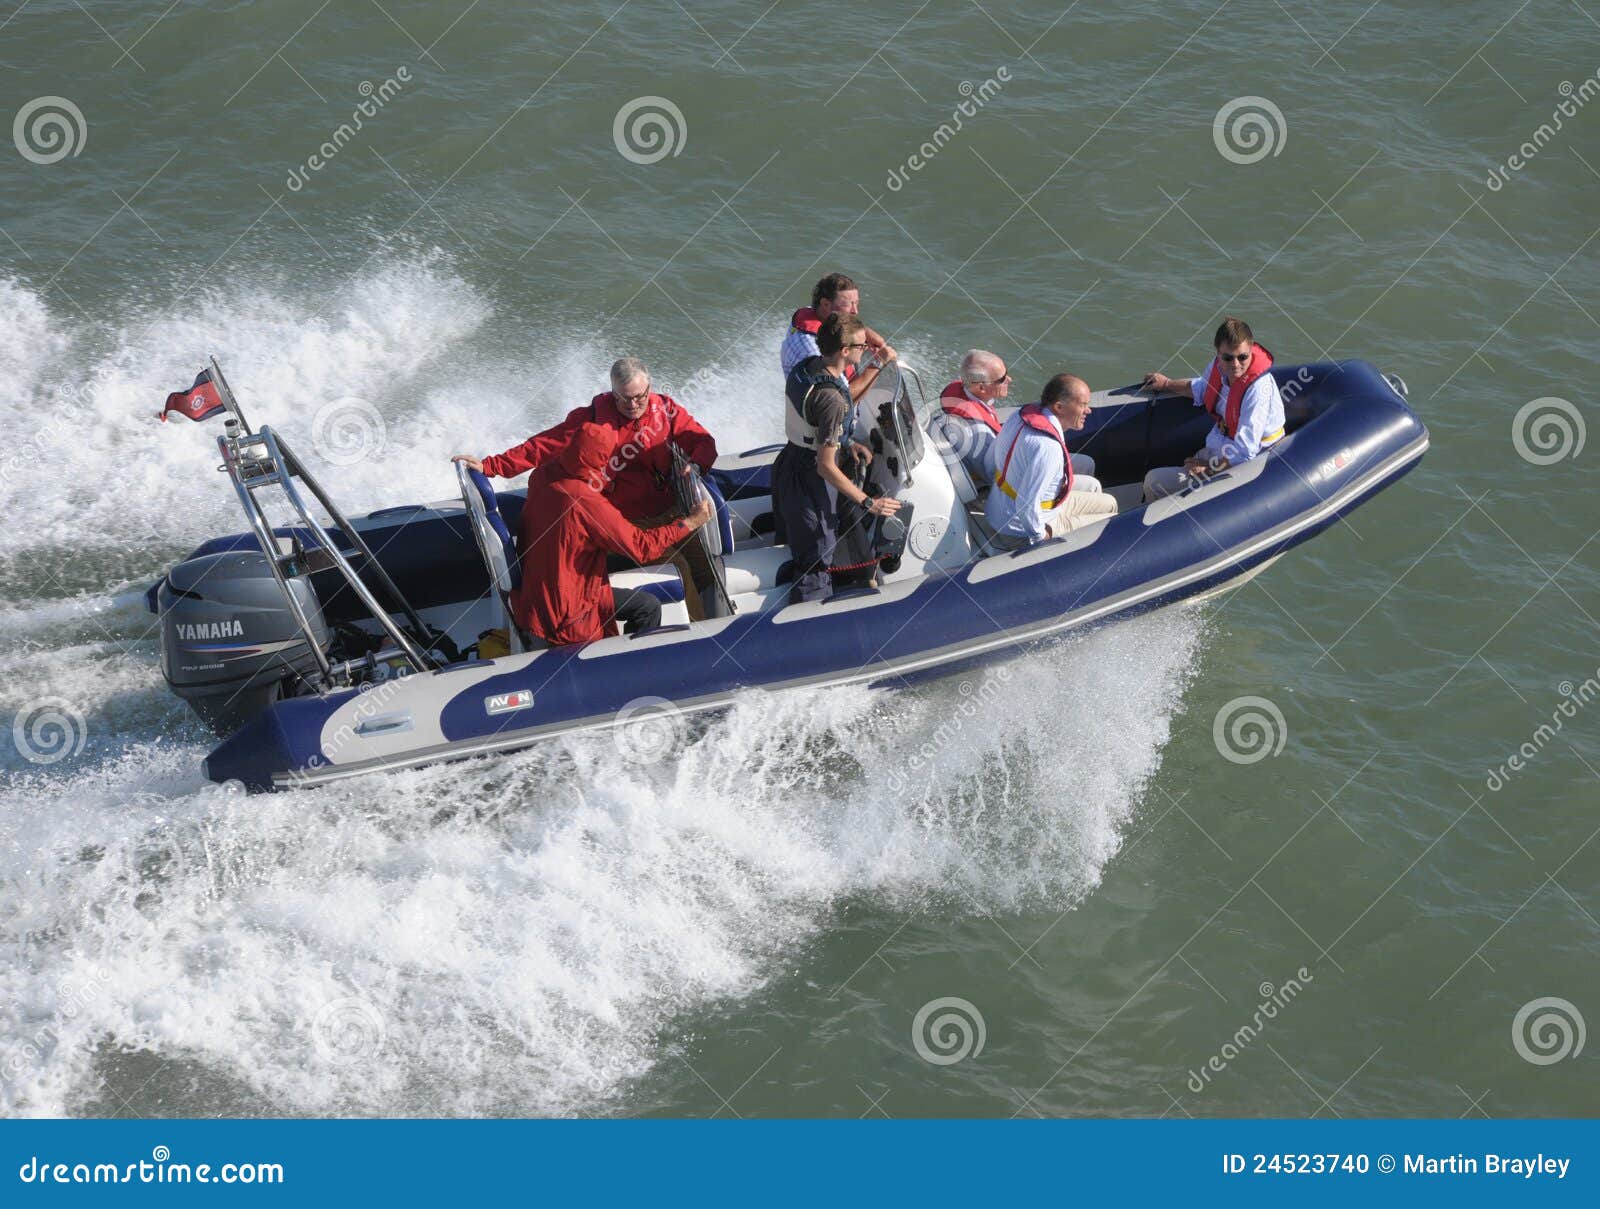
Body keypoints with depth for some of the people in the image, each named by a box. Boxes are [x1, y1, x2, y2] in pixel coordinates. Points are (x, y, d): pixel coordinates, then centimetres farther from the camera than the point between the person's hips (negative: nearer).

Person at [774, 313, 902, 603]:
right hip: (811, 482, -9)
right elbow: (826, 466, -28)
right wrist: (868, 503, -21)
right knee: (816, 567, 2)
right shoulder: (832, 399, -32)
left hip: (789, 463, 9)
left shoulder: (806, 367, -4)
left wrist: (848, 442, 13)